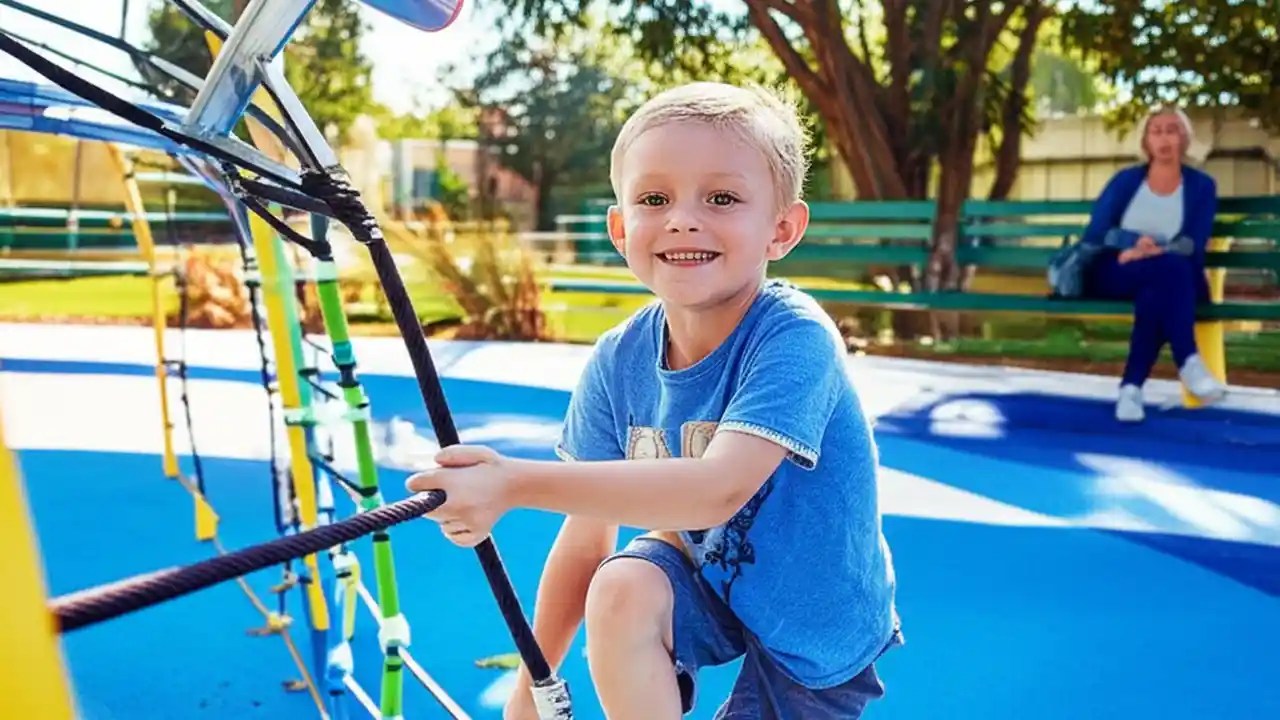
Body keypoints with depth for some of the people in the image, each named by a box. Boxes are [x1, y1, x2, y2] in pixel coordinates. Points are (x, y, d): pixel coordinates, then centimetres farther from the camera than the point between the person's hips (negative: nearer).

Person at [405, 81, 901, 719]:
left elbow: (719, 488, -43)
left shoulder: (793, 337, -30)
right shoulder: (619, 359, -14)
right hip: (707, 572, 3)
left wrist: (516, 483, -47)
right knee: (620, 587, -26)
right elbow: (587, 534, -8)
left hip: (816, 621, -3)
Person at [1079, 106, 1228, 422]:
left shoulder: (1202, 186, 7)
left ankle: (1132, 385, -45)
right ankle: (1188, 362, -42)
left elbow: (1193, 247, -6)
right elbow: (1093, 235, -2)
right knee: (1170, 267, -35)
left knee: (1157, 293, -38)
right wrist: (1134, 241, -20)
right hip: (1115, 275, -1)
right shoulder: (1126, 179, 7)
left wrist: (1152, 251, -24)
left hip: (1171, 282, 1)